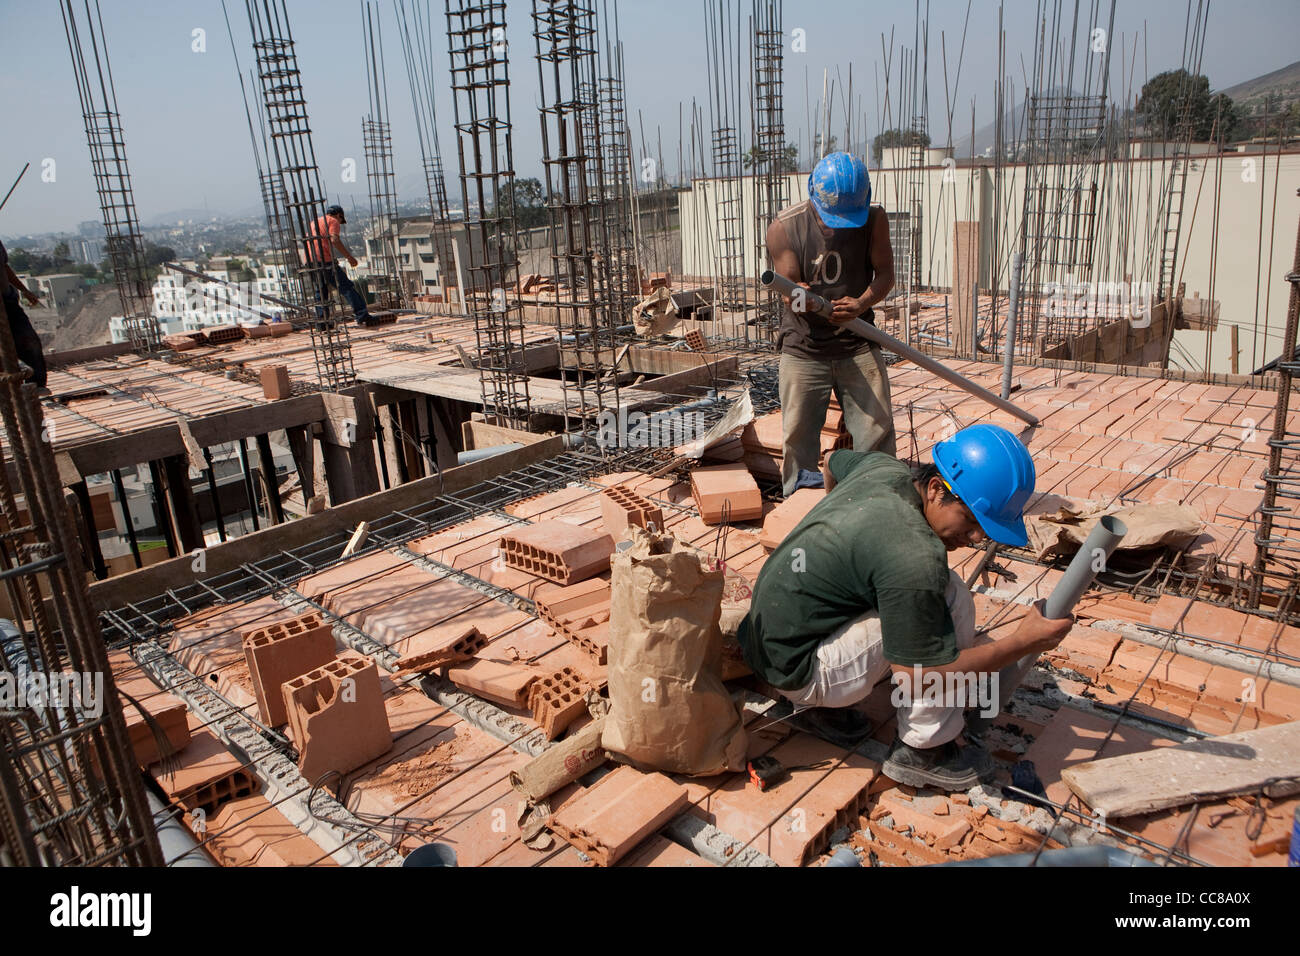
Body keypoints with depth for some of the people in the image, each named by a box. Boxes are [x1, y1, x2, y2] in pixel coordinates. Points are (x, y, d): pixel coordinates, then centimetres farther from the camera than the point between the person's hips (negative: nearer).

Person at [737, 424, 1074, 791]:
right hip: (796, 669, -9)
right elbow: (918, 679, -22)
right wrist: (1022, 644, -15)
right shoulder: (916, 558, -29)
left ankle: (817, 705, 18)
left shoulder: (882, 466, -2)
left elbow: (832, 461, 24)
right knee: (949, 598, -16)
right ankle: (922, 750, -1)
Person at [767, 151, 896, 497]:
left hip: (858, 346, 2)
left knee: (877, 432, 3)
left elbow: (885, 273, -3)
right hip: (803, 348, -1)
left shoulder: (874, 219, -3)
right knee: (798, 436, 2)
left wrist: (862, 303, -24)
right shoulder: (784, 228, -10)